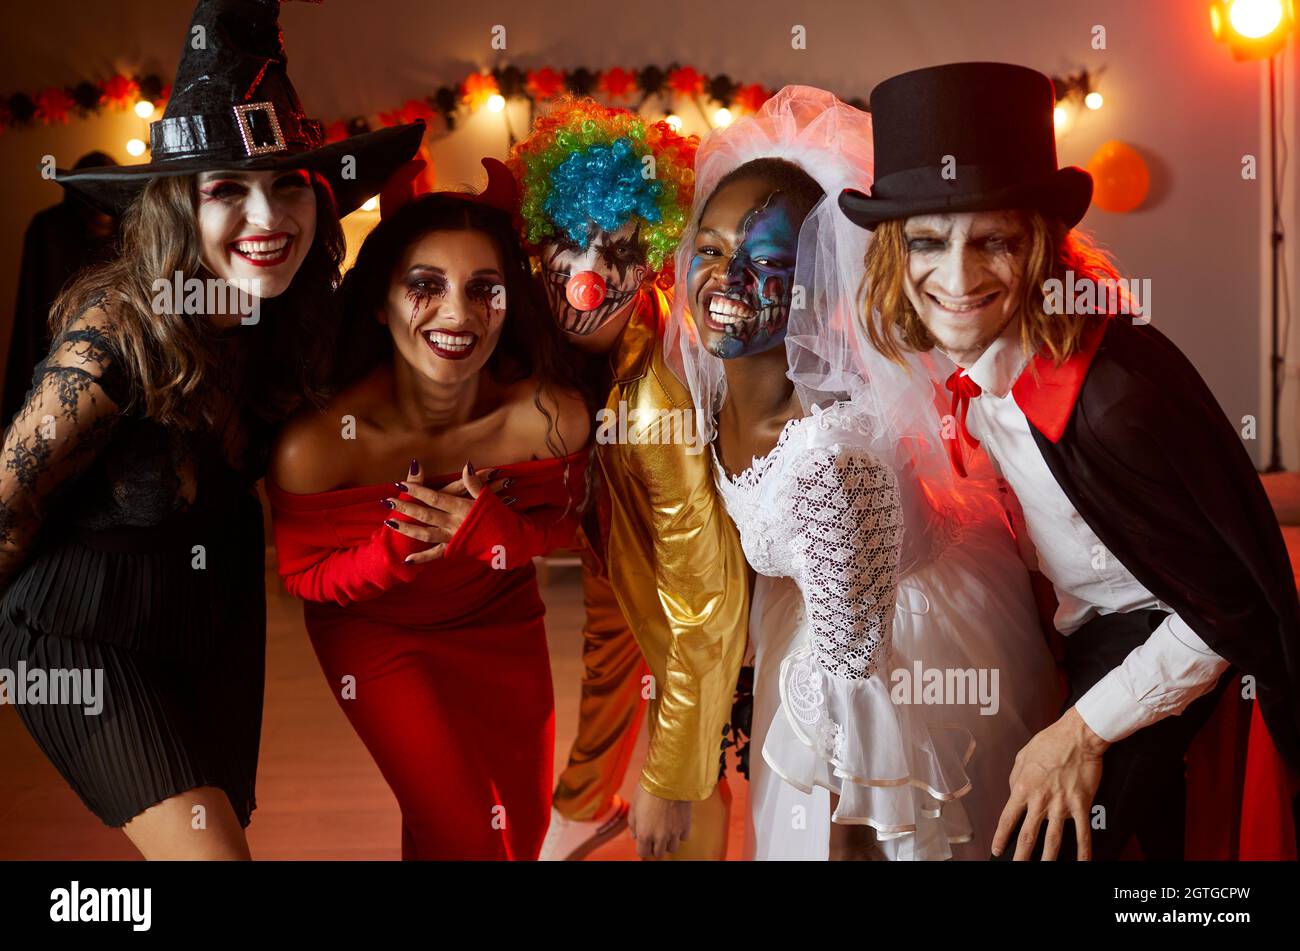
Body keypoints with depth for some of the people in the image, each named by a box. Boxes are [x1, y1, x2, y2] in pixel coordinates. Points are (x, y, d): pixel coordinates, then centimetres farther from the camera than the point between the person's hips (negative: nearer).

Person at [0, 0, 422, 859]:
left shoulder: (282, 316, -11)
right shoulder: (116, 330, -28)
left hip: (219, 618, 7)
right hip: (87, 629, -7)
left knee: (227, 817, 18)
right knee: (206, 848, -12)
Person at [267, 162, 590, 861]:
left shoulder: (554, 418, -28)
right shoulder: (315, 446, -33)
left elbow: (560, 522, -8)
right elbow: (304, 575, -15)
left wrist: (490, 530, -31)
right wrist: (399, 550, -35)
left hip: (501, 621, 3)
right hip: (379, 633, -2)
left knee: (523, 820, 16)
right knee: (461, 830, -2)